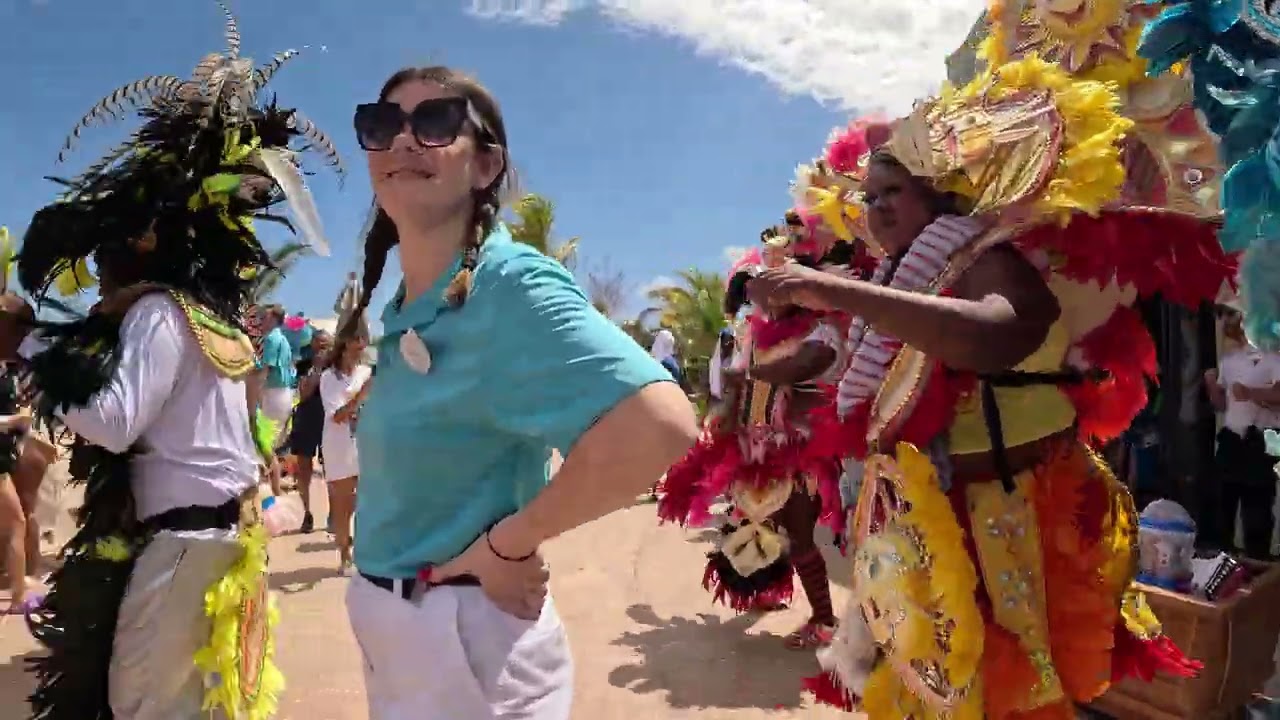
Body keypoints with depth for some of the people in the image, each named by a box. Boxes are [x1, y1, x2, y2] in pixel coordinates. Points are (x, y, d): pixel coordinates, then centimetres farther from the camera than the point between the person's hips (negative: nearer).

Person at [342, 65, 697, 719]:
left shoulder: (506, 284, -22)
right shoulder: (405, 309, 5)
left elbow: (663, 428, -36)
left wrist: (509, 543, -24)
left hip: (463, 634, -8)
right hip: (392, 631, 8)